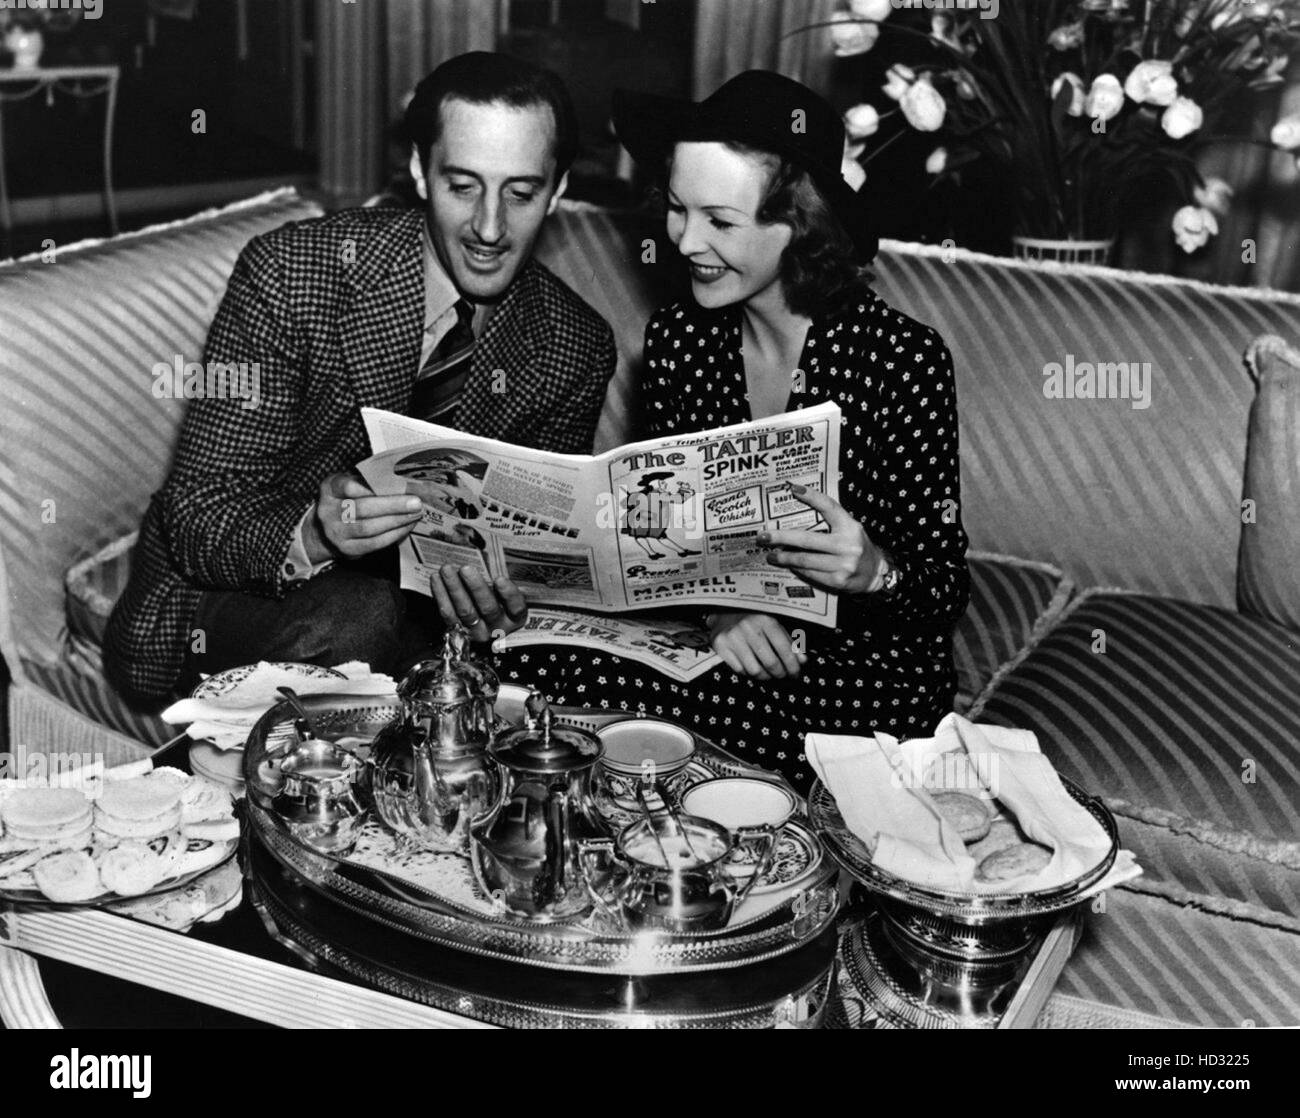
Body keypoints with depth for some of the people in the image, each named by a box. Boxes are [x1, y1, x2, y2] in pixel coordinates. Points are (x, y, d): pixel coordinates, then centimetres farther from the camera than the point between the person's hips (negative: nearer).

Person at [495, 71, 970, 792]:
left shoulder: (904, 360, -15)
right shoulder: (675, 342, -1)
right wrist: (717, 600, -17)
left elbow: (945, 591, -9)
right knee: (527, 655, -22)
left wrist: (875, 571, -32)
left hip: (864, 679, -4)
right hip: (716, 643, 5)